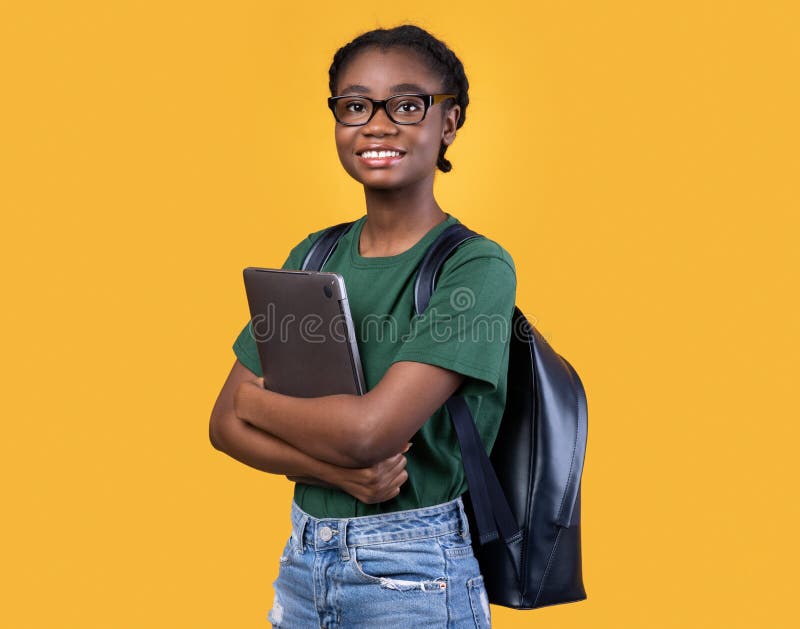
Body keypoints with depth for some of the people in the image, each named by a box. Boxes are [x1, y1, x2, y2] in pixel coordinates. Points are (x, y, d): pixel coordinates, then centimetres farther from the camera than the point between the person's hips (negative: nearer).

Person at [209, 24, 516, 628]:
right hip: (302, 559, 5)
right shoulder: (312, 257, 2)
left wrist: (257, 399, -8)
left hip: (414, 578, -4)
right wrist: (336, 470, -17)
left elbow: (371, 429, -25)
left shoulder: (477, 266, -15)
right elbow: (226, 423, -1)